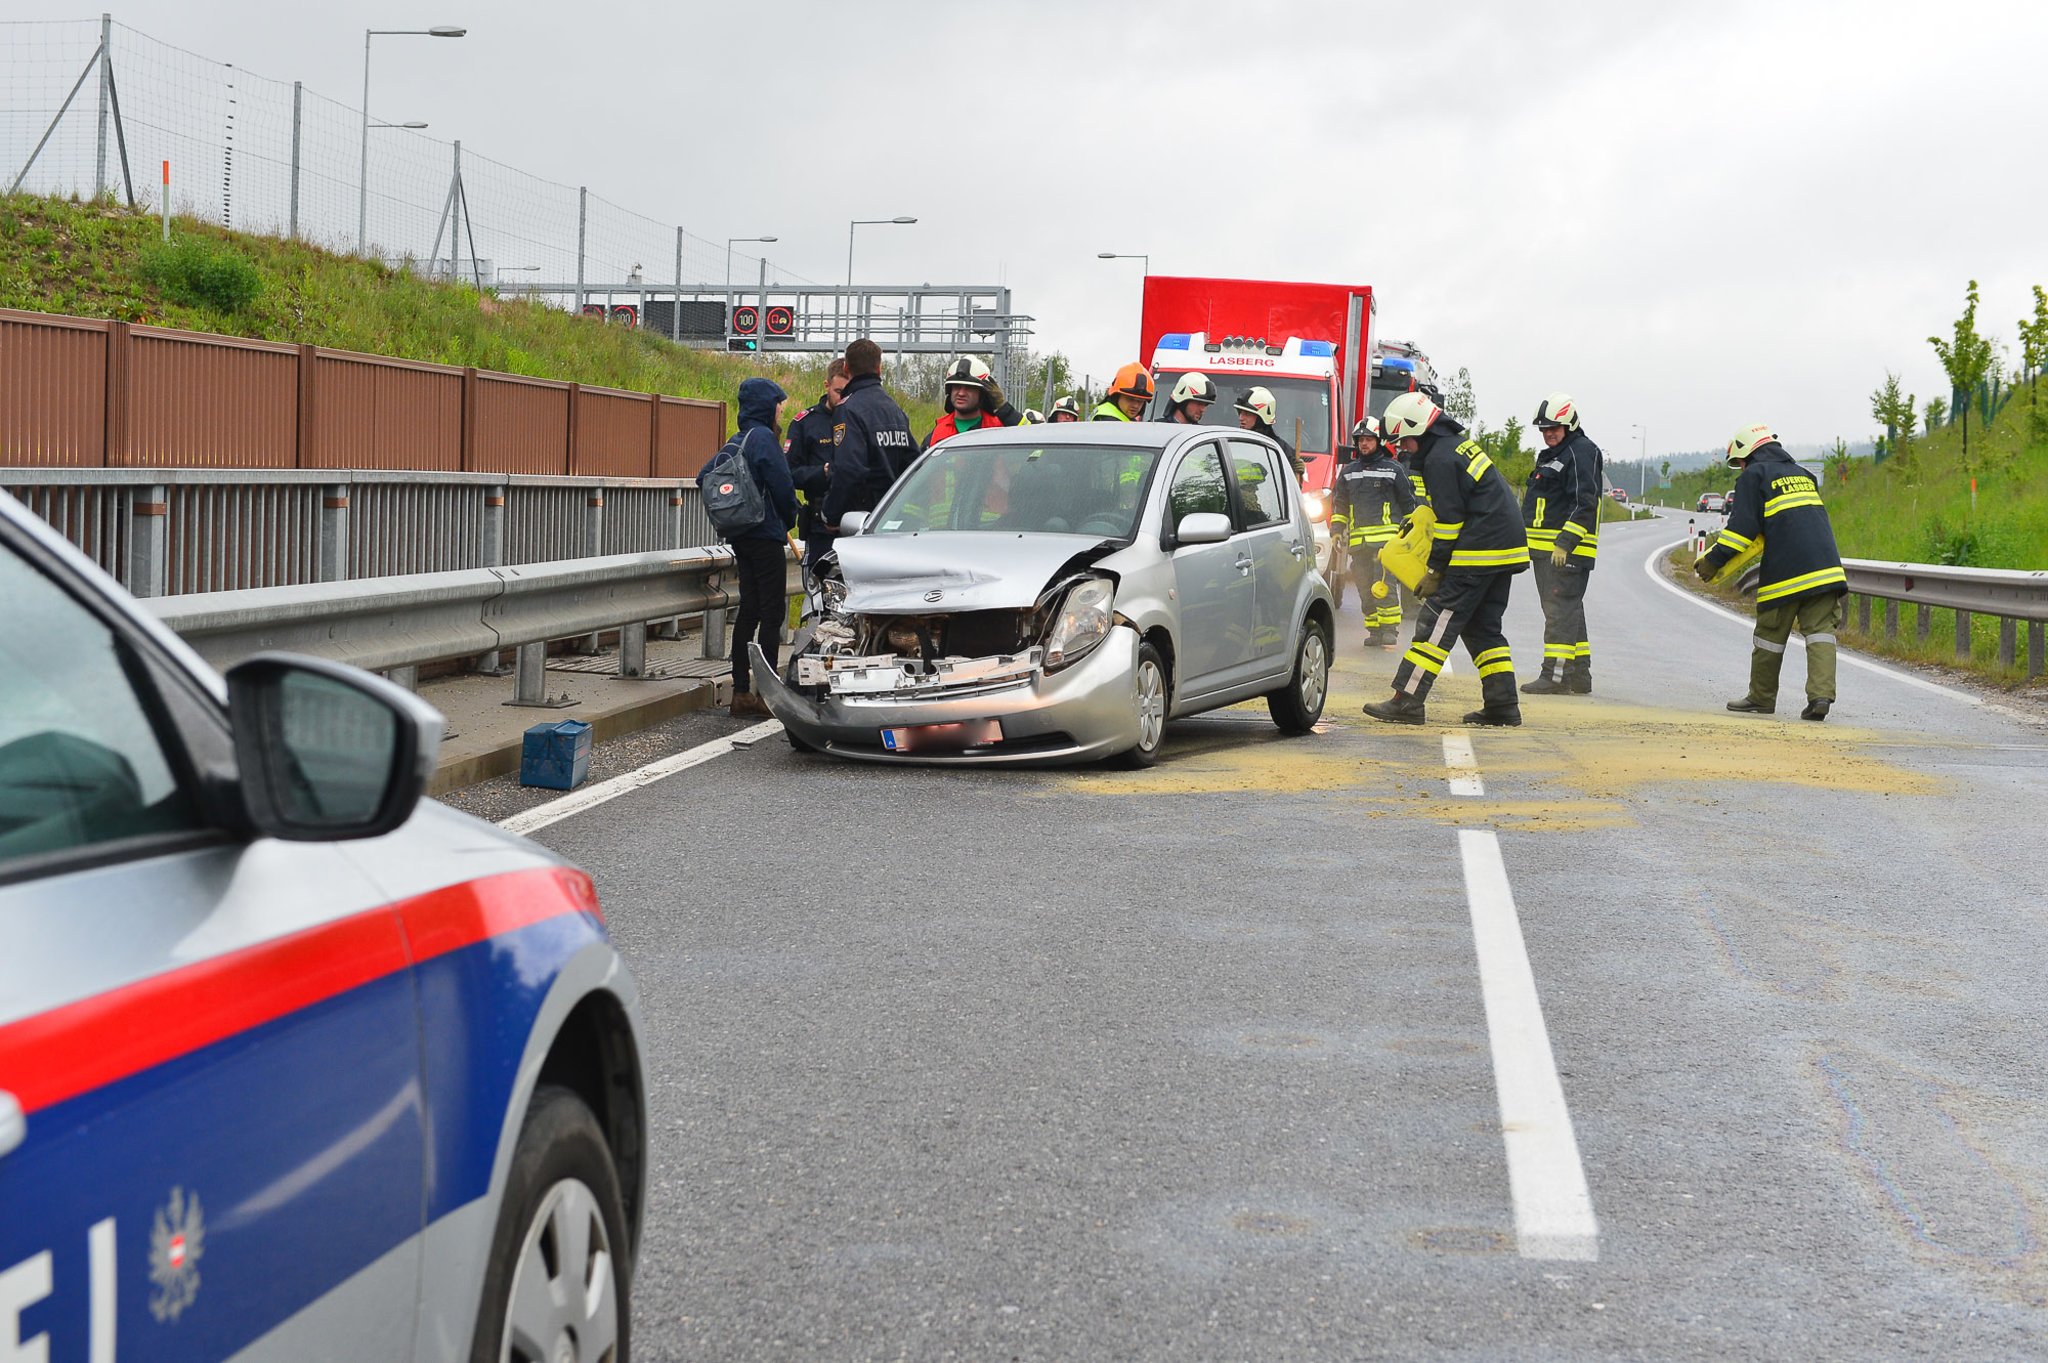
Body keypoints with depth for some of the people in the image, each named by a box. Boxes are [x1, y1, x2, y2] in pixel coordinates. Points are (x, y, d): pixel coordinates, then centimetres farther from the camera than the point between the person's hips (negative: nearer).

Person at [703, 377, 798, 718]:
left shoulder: (736, 441, 12)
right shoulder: (763, 437, -13)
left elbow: (704, 475, 16)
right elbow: (782, 485, -16)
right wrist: (788, 520, 2)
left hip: (741, 536, 9)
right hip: (766, 535, -9)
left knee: (748, 610, 10)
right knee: (771, 613, -5)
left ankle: (741, 693, 11)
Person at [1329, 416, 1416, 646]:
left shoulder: (1393, 470, 6)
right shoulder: (1348, 472, 17)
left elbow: (1408, 503, 11)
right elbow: (1339, 504, 22)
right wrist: (1337, 531, 11)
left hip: (1386, 537, -5)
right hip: (1357, 539, 5)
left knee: (1384, 584, -16)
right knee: (1365, 588, 4)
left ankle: (1390, 628, -12)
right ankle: (1374, 629, 10)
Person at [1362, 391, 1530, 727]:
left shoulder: (1439, 459, -13)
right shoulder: (1461, 444, 17)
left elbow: (1450, 520, -14)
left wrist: (1435, 571, -8)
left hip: (1478, 553, -10)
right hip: (1506, 549, 10)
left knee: (1438, 621, -8)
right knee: (1482, 627, 14)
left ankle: (1407, 700, -11)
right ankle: (1503, 705, 10)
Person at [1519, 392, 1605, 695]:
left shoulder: (1582, 452, -10)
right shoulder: (1551, 455, 22)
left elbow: (1584, 504, -18)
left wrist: (1565, 543, -23)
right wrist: (1527, 540, 24)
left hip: (1568, 550, -11)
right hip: (1544, 549, 11)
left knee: (1562, 610, -12)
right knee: (1569, 611, 13)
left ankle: (1555, 676, -14)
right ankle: (1579, 675, 19)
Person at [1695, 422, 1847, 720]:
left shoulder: (1754, 475, 3)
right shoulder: (1803, 474, 24)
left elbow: (1741, 527, -6)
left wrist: (1713, 560, -1)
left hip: (1784, 570, -5)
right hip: (1825, 567, 5)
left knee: (1771, 634, 7)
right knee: (1820, 630, -1)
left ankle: (1761, 697, 18)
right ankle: (1821, 694, -16)